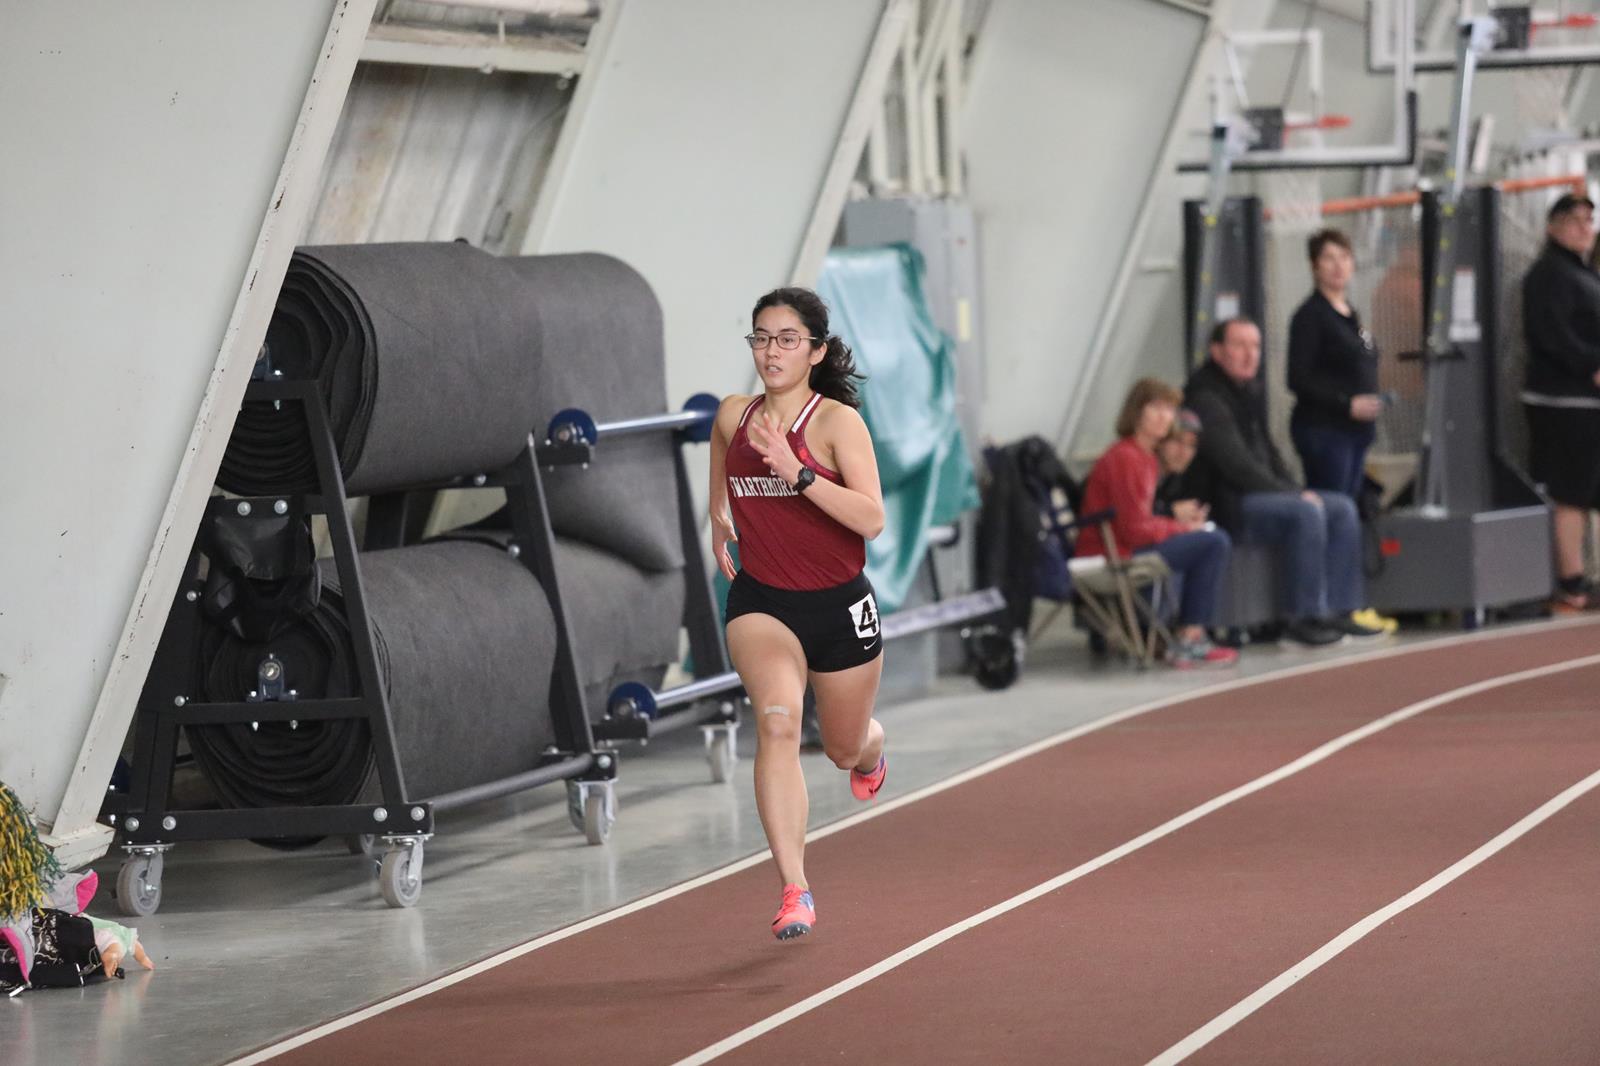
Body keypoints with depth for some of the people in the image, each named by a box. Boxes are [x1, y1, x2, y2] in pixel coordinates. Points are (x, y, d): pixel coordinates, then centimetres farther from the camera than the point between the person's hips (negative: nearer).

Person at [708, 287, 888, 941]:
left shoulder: (838, 421, -14)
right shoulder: (733, 416, -1)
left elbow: (872, 520, -25)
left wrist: (797, 472, -32)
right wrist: (718, 516, 21)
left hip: (839, 605, -1)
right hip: (760, 601, 1)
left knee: (845, 748, 17)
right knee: (777, 722, -25)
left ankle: (871, 751, 60)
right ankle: (795, 892, -29)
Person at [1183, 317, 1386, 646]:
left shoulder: (1249, 391, 17)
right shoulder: (1206, 397, -15)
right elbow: (1235, 464, -21)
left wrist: (1294, 490, 6)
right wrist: (1291, 494, -17)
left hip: (1261, 493, 10)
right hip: (1225, 503, -10)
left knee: (1343, 508, 0)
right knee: (1307, 512, -29)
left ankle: (1338, 610, -3)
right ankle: (1306, 617, -25)